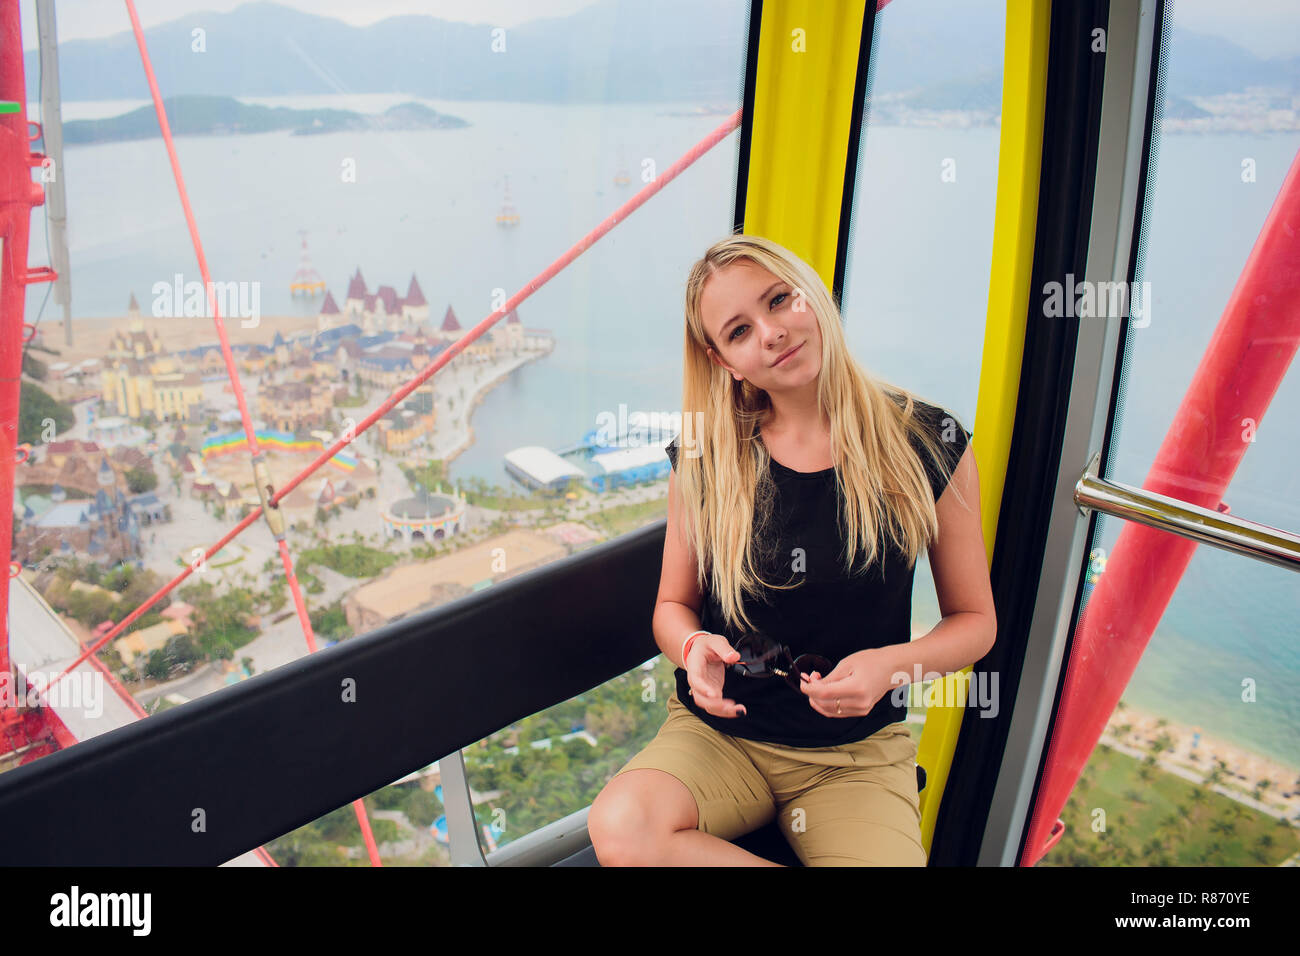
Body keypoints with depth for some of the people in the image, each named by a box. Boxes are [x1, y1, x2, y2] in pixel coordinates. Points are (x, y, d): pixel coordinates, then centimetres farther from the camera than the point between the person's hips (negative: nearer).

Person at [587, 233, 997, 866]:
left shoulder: (926, 442, -6)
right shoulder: (705, 460, -4)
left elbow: (974, 620, 3)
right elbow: (673, 605, 8)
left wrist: (892, 664, -18)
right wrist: (693, 645, -16)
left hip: (858, 751, -1)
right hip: (719, 731, 2)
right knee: (620, 829, -29)